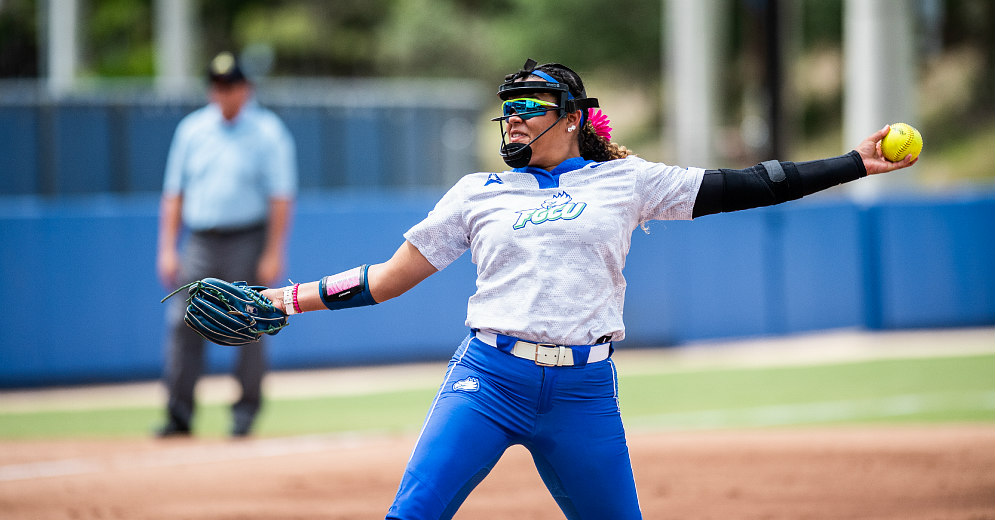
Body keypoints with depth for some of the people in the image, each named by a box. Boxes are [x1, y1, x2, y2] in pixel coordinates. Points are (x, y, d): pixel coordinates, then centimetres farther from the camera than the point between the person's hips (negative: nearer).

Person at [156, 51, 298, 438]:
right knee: (183, 323, -7)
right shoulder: (192, 128, 11)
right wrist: (167, 248, 5)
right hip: (199, 243, 3)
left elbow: (281, 198, -6)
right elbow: (174, 193, 13)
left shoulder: (268, 133, -1)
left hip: (247, 243, -3)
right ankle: (179, 413, -5)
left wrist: (273, 254, -13)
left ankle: (246, 410, 12)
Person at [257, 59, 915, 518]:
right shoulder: (479, 192, 13)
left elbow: (738, 188, 8)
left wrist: (855, 164, 3)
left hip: (584, 390, 0)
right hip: (489, 377, 0)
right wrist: (292, 298, 7)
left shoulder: (626, 181, 11)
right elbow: (391, 277, 15)